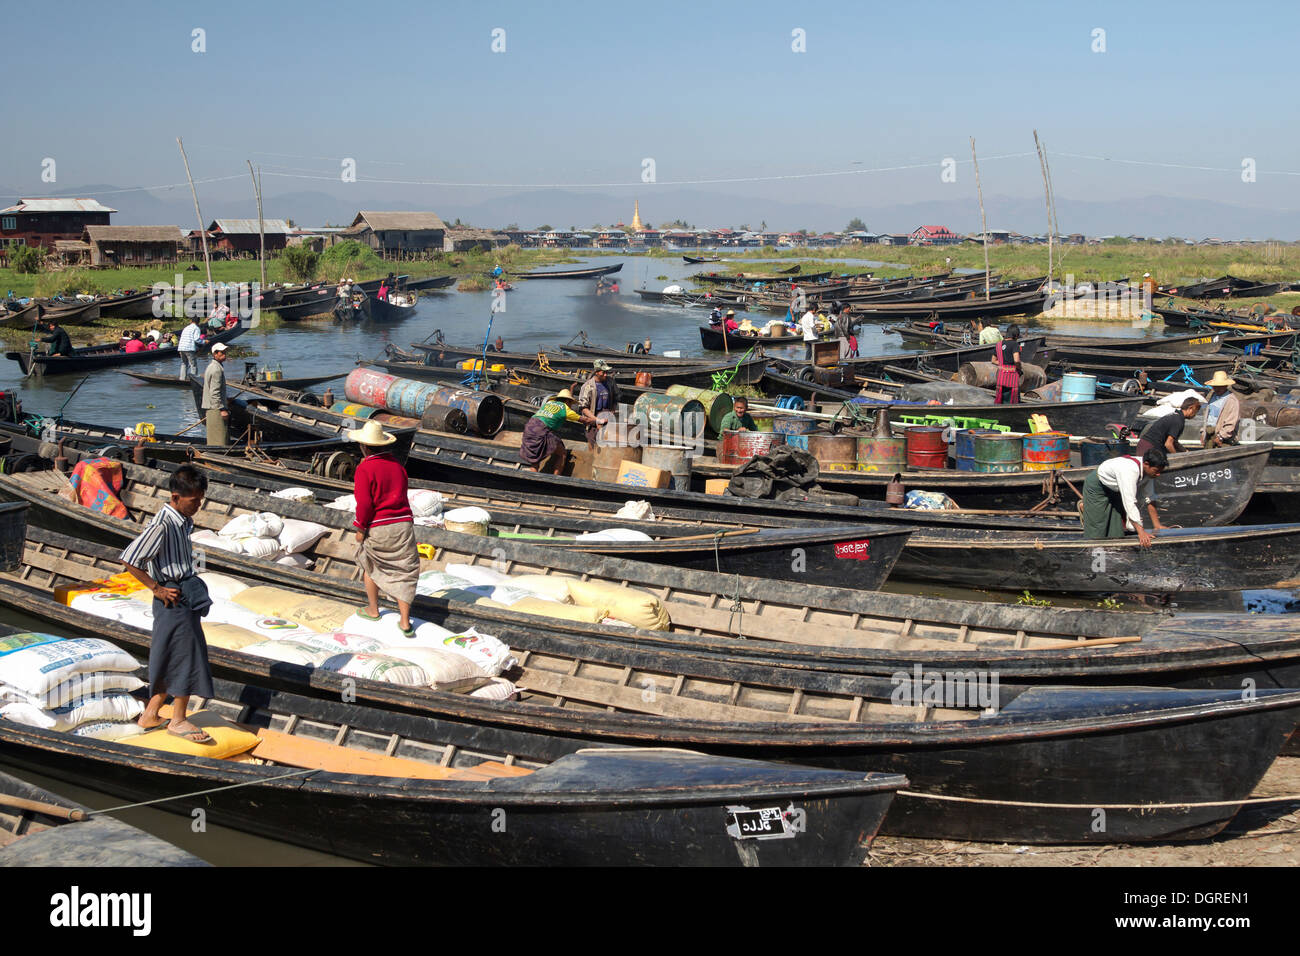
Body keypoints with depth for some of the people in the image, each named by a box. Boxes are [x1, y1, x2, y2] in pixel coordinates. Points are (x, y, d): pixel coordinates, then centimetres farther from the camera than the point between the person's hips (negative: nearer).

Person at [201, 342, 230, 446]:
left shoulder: (210, 366, 17)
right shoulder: (217, 369, -16)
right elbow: (214, 392, -22)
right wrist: (222, 409, -21)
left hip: (209, 407, 11)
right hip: (215, 409, -11)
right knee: (219, 440, -9)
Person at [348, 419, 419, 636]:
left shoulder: (364, 469, -13)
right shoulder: (396, 465, 5)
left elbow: (364, 504, -18)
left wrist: (360, 530, -5)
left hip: (376, 528, -4)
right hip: (403, 524, 4)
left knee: (370, 564, 23)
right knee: (404, 571, 7)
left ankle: (373, 609, 36)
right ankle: (405, 622, 3)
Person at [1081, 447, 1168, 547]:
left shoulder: (1147, 469, -18)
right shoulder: (1130, 470, -43)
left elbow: (1150, 498, -7)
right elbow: (1130, 502, -47)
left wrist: (1157, 525, -9)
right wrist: (1141, 532, -50)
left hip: (1115, 490, 7)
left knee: (1116, 534, 6)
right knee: (1096, 534, -4)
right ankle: (1085, 506, 23)